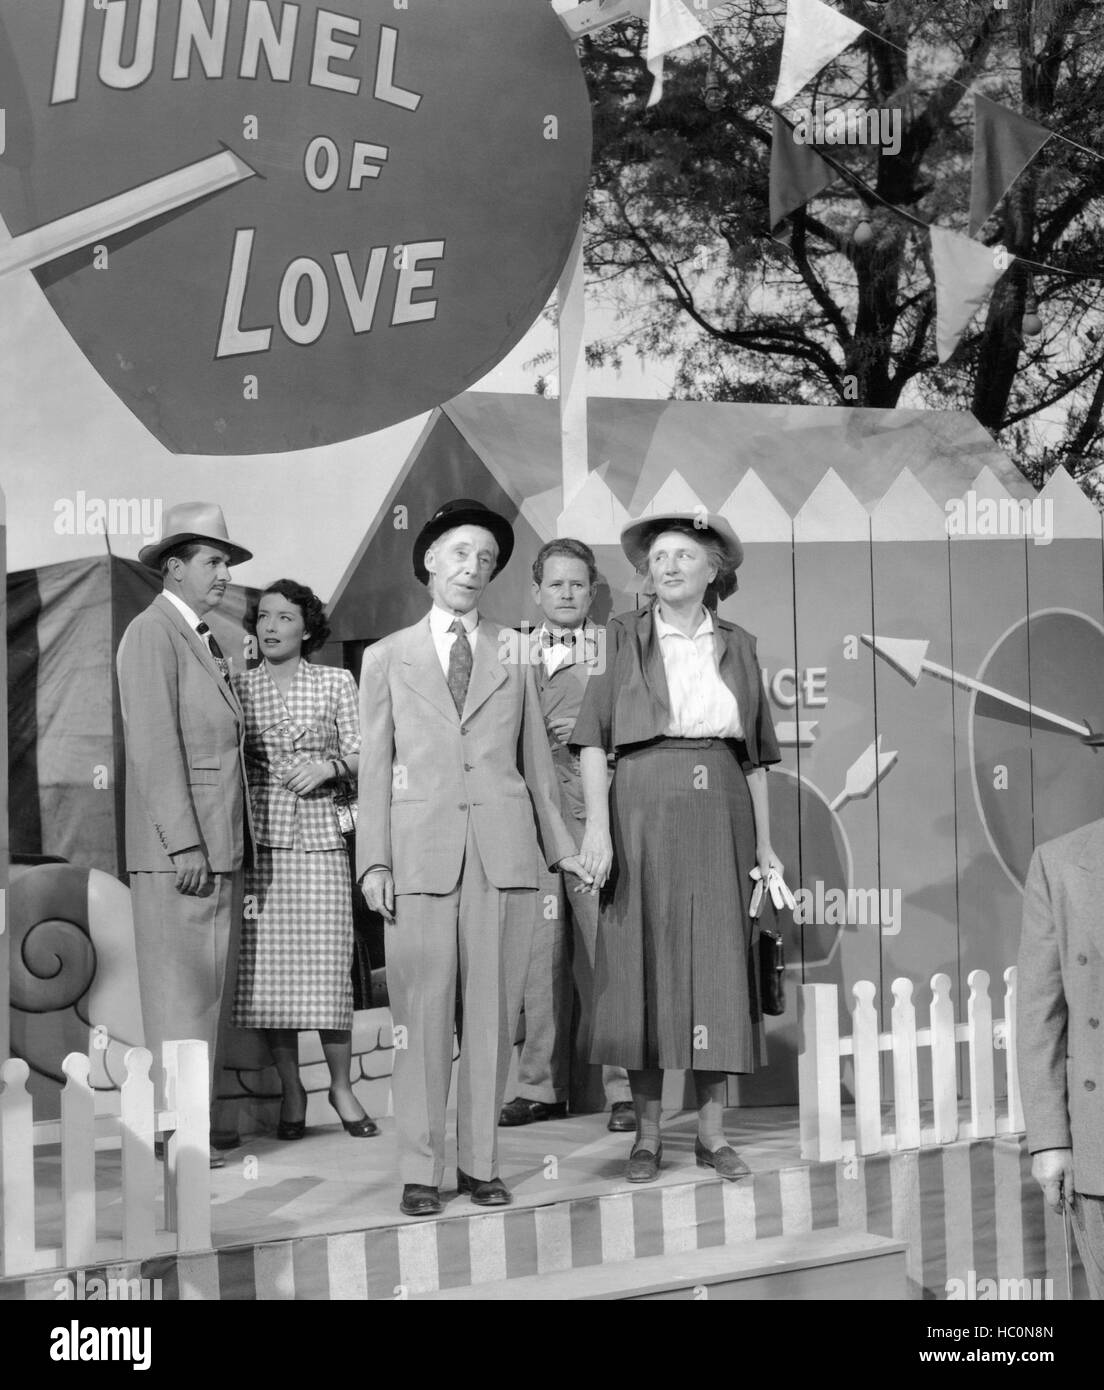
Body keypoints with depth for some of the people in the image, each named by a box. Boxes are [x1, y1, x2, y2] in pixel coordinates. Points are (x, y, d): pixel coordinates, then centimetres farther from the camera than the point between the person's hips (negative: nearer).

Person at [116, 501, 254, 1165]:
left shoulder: (207, 640, 19)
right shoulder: (152, 634, -8)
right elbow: (154, 748, -15)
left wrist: (234, 842, 12)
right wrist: (185, 844, -20)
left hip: (221, 843, 9)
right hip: (179, 847, -9)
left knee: (214, 984, 11)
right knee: (182, 985, -6)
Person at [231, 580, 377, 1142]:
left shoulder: (337, 682, 9)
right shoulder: (238, 685, 11)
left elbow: (361, 755, 9)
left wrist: (328, 766, -11)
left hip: (318, 835, -1)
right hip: (258, 837, 1)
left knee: (328, 962, -4)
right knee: (269, 967, -1)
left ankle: (341, 1086, 9)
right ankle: (291, 1090, 11)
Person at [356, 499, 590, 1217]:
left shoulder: (515, 654, 13)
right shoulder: (387, 658, 10)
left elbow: (536, 757, 16)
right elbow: (375, 769, 7)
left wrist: (562, 844, 14)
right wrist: (374, 861, -1)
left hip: (504, 847, 1)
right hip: (421, 848, -1)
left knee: (492, 1011, 2)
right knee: (423, 1011, -2)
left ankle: (481, 1162, 11)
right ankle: (421, 1169, 6)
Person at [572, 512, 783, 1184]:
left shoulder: (738, 644, 11)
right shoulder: (623, 637, 4)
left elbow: (756, 753, 12)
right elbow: (593, 738, -2)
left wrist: (764, 840, 8)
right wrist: (597, 824, -13)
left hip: (720, 811, 2)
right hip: (644, 807, -2)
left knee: (718, 967, 2)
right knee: (644, 965, -1)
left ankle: (713, 1131, 9)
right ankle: (648, 1134, 7)